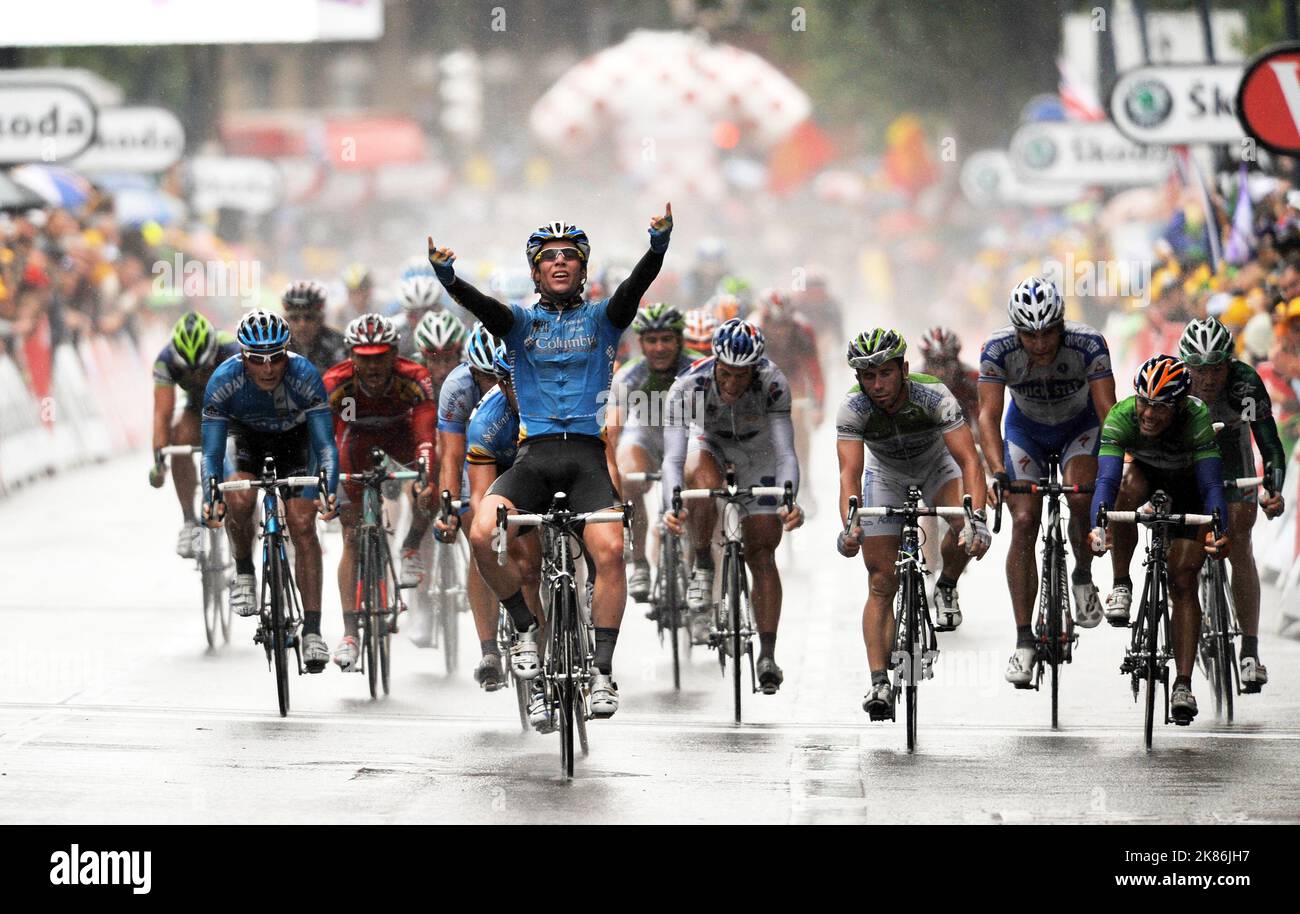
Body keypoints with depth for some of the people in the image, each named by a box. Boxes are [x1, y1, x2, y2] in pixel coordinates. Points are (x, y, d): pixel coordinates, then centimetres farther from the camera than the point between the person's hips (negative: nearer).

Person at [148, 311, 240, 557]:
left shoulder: (232, 352, -36)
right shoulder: (166, 361, -29)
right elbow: (162, 413, -33)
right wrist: (159, 458, -45)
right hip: (199, 408, 2)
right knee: (180, 440, -27)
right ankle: (189, 522, -22)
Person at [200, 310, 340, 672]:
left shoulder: (305, 376, -34)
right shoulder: (223, 381, -31)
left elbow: (325, 444, -33)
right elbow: (212, 452, -28)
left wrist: (329, 489, -50)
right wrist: (210, 498, -45)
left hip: (295, 440, -1)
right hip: (247, 438, 1)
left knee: (302, 525, -15)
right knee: (239, 500, -28)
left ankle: (312, 631, -14)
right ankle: (244, 571, 2)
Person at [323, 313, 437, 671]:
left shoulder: (414, 379, -34)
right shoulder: (335, 383, -33)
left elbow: (425, 435, -43)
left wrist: (426, 480, -59)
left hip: (399, 432, 0)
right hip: (357, 437, 0)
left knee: (427, 484, -31)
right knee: (352, 537, -9)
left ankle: (411, 550, -2)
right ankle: (350, 634, -7)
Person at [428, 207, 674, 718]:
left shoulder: (602, 318, 11)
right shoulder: (521, 321, 11)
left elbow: (635, 288, -9)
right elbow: (481, 306, -9)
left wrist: (658, 245, -30)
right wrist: (445, 275, -30)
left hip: (589, 454, -1)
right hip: (534, 455, 1)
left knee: (609, 550, -24)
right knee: (483, 534, -24)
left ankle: (602, 670, -13)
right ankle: (527, 629, -1)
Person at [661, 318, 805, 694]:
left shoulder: (773, 383, -35)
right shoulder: (689, 387, -36)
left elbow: (785, 453, -39)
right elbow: (673, 458, -41)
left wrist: (790, 501, -56)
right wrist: (672, 506, -59)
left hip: (756, 447, 0)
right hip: (707, 440, 0)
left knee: (762, 554, -5)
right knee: (704, 484, -37)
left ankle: (767, 656, 2)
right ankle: (703, 569, -14)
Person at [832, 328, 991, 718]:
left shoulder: (933, 395, -34)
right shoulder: (852, 408, -30)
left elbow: (969, 460, -40)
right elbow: (850, 472, -38)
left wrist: (977, 518, -55)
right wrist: (850, 526, -56)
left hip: (936, 466, -1)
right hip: (886, 475, 1)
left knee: (965, 528, -32)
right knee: (881, 583, -10)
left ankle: (946, 588, -1)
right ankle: (879, 682, -11)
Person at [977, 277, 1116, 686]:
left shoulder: (1089, 344, -31)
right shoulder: (998, 349, -29)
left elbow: (1109, 414, -33)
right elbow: (989, 414, -33)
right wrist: (997, 471, -47)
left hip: (1080, 426, -1)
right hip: (1027, 429, 1)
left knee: (1080, 498, -27)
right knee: (1024, 522, -14)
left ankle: (1083, 577, 4)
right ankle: (1024, 640, -11)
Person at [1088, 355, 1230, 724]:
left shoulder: (1197, 419, -38)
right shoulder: (1121, 417, -35)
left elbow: (1212, 485, -41)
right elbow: (1107, 479, -43)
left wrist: (1218, 531, -58)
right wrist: (1098, 526, -60)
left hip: (1188, 480, -2)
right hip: (1146, 470, 2)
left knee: (1183, 580, -12)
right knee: (1129, 489, -36)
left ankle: (1183, 684, -10)